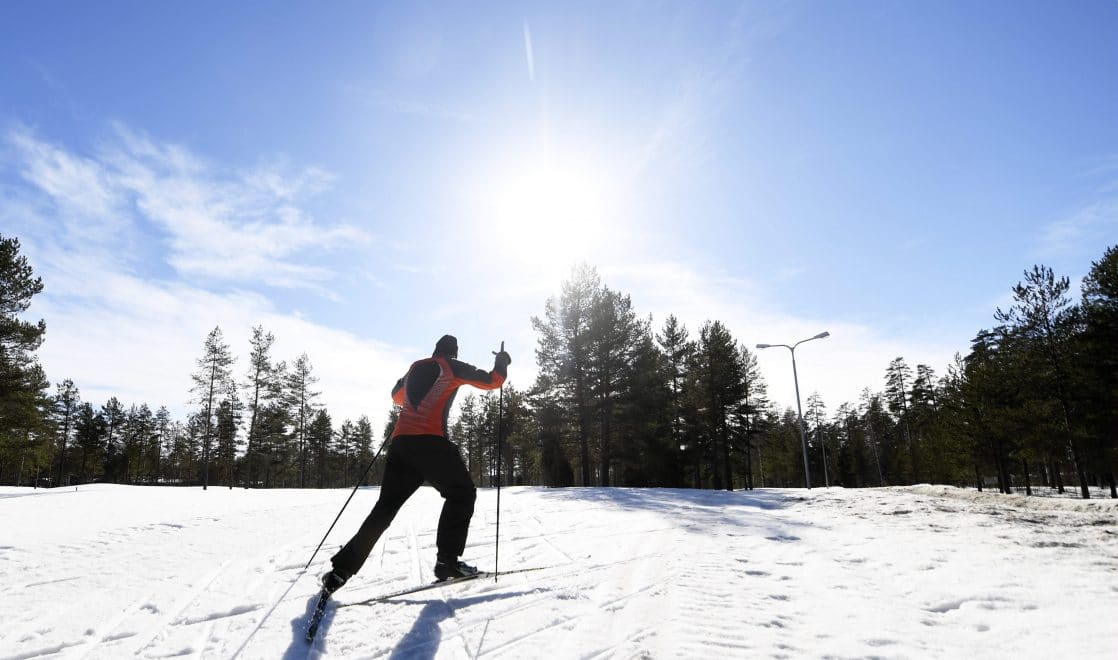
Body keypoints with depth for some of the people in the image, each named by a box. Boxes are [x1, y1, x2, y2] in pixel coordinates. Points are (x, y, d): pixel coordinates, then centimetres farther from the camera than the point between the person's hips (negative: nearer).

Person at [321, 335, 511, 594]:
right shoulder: (454, 367, 8)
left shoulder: (416, 367, 23)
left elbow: (397, 397, 39)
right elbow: (492, 381, 12)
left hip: (400, 442, 6)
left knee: (385, 507, 12)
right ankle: (447, 560, 0)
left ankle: (342, 569, 9)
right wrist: (502, 362, 30)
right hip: (430, 442, -6)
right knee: (462, 493, 10)